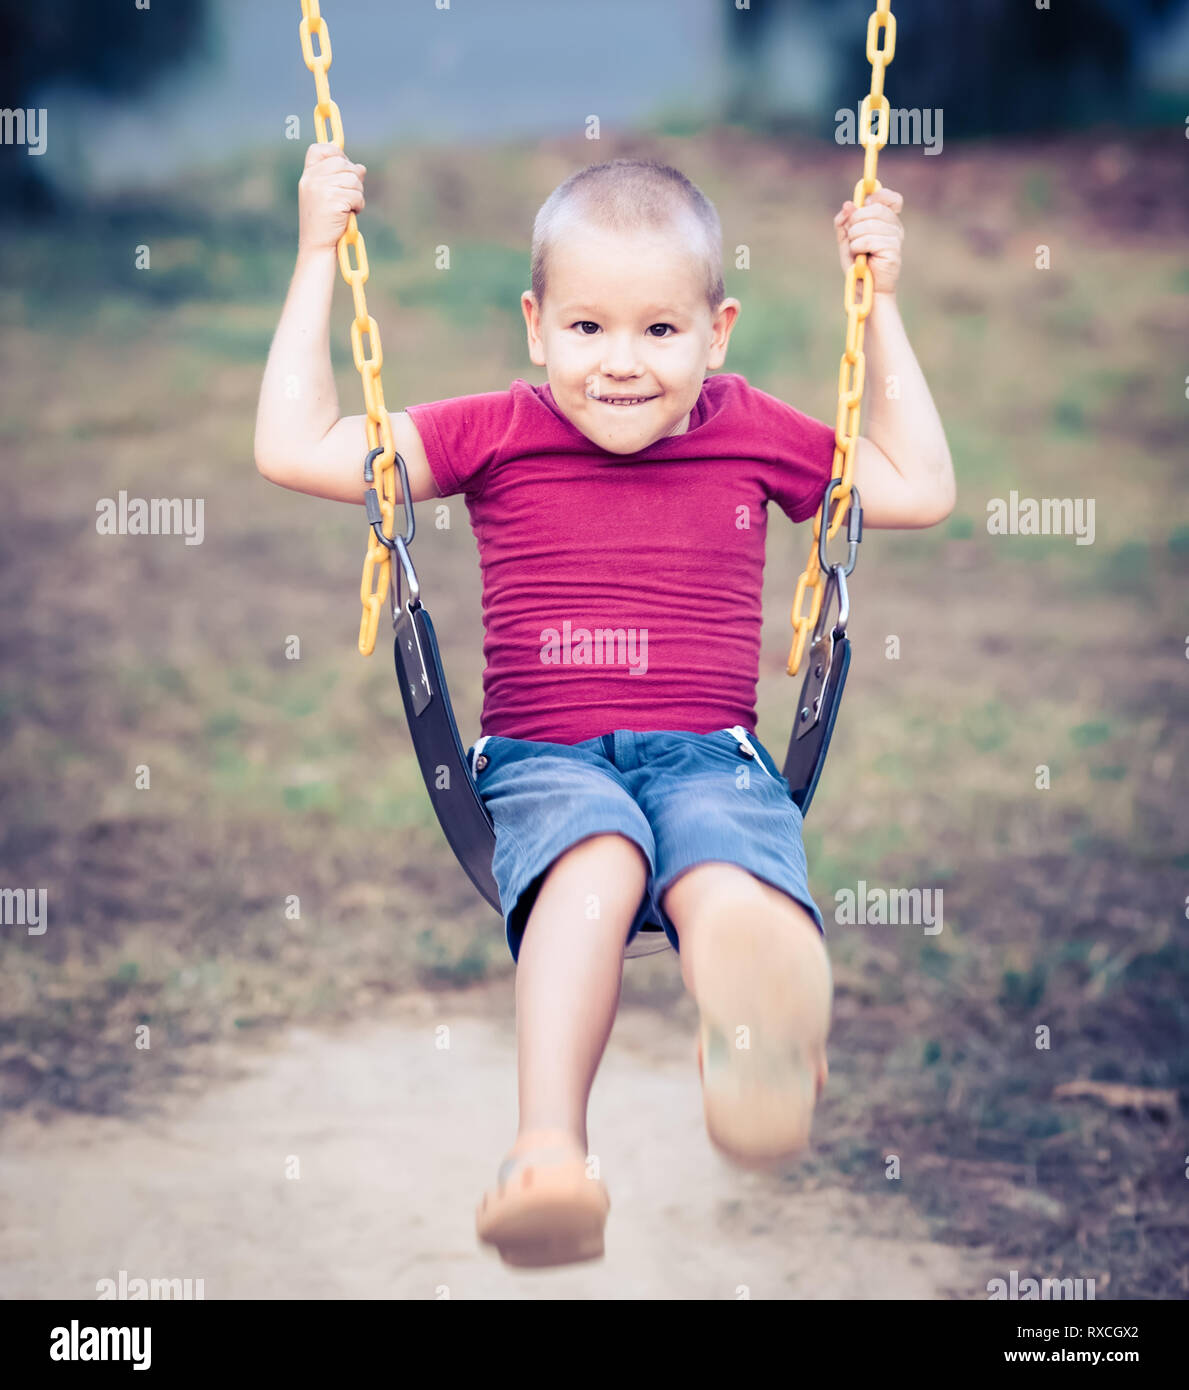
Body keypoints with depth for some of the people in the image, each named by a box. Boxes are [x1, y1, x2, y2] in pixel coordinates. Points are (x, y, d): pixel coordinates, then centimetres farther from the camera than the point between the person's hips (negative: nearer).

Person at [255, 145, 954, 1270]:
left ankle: (762, 1065, -64)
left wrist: (879, 305, 19)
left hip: (711, 755, 2)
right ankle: (548, 1153, -53)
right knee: (596, 855, -38)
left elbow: (921, 491, 23)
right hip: (544, 759, -2)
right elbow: (293, 449, 7)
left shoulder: (750, 435, 15)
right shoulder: (497, 436, 11)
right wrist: (319, 258, 9)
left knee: (734, 887, -34)